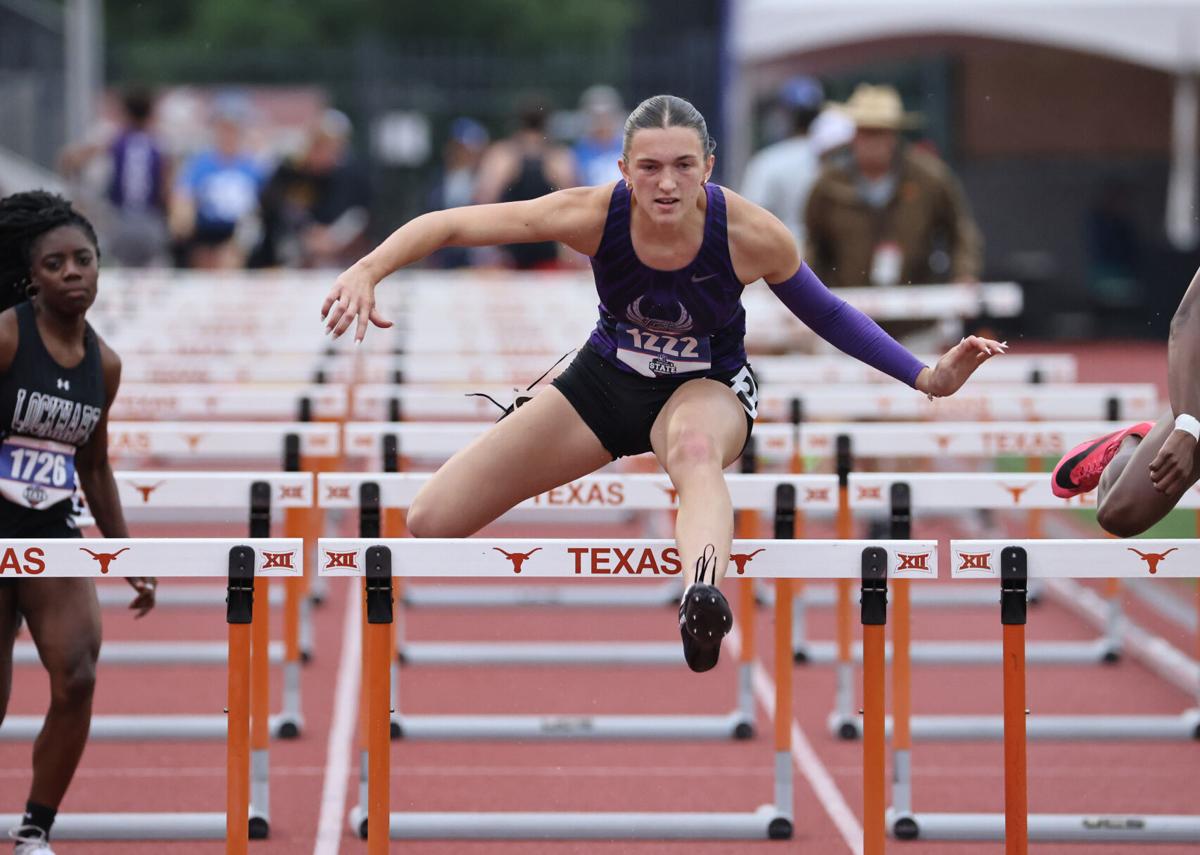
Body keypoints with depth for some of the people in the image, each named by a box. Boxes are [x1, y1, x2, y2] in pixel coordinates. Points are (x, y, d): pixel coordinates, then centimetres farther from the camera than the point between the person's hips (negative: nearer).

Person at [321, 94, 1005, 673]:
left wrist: (929, 378, -11)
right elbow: (449, 226, -23)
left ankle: (705, 598, -74)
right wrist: (368, 272, -40)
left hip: (707, 388, -3)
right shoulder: (596, 215, -26)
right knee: (430, 523, -6)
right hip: (605, 382, 3)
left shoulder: (751, 234, -25)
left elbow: (823, 311, -6)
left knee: (695, 448, -44)